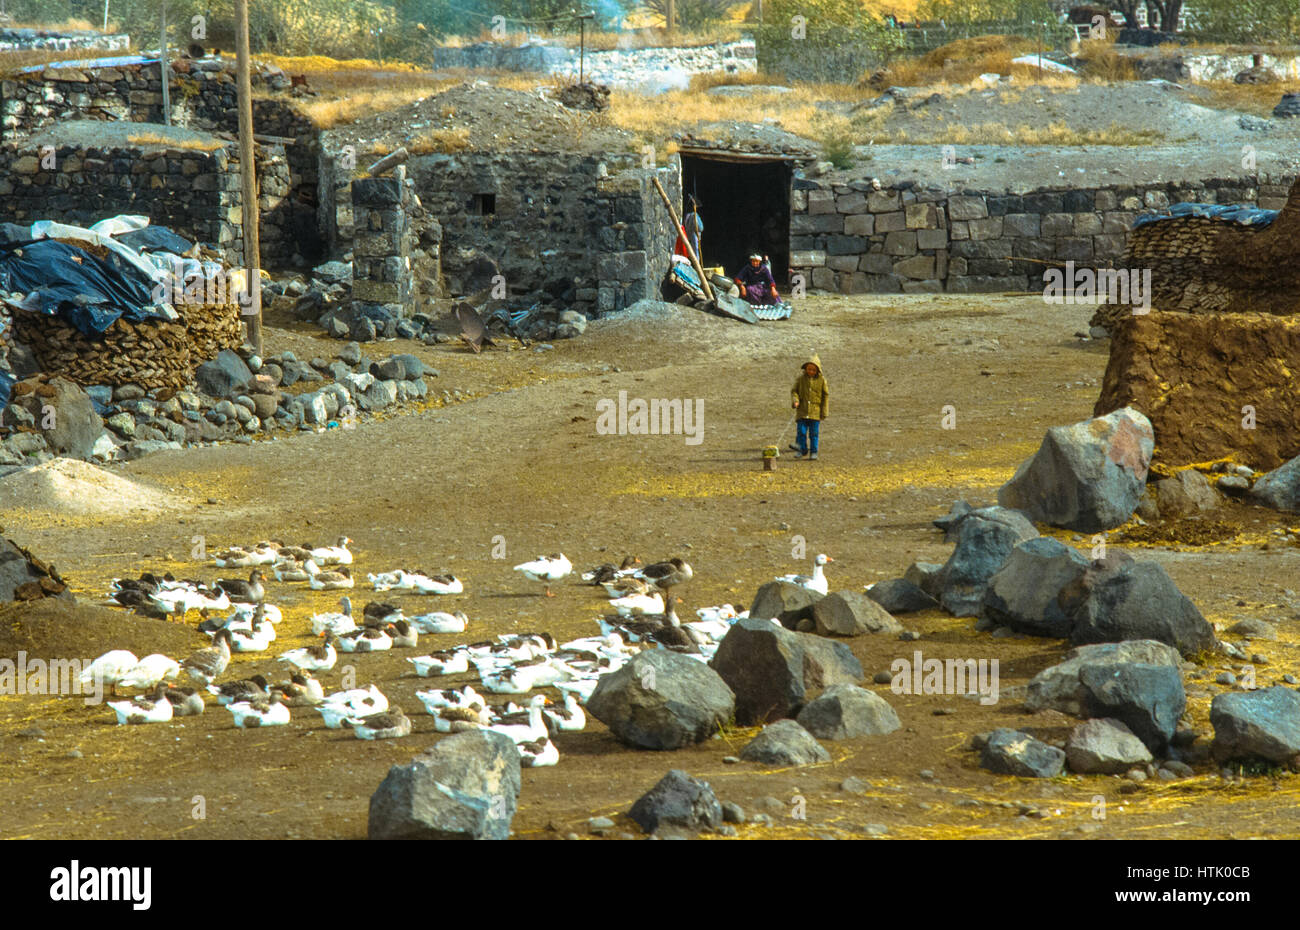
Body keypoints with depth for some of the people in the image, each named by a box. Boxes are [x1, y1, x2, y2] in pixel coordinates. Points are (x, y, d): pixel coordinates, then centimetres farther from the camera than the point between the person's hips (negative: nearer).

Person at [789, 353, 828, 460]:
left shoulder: (821, 380, -1)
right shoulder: (800, 379, 2)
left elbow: (826, 395, 3)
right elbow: (794, 391, 6)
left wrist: (824, 411, 0)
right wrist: (795, 400, -15)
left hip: (815, 411, -1)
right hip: (802, 411, 1)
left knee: (814, 433, 2)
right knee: (801, 431, 1)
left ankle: (813, 452, 9)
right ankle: (803, 450, 16)